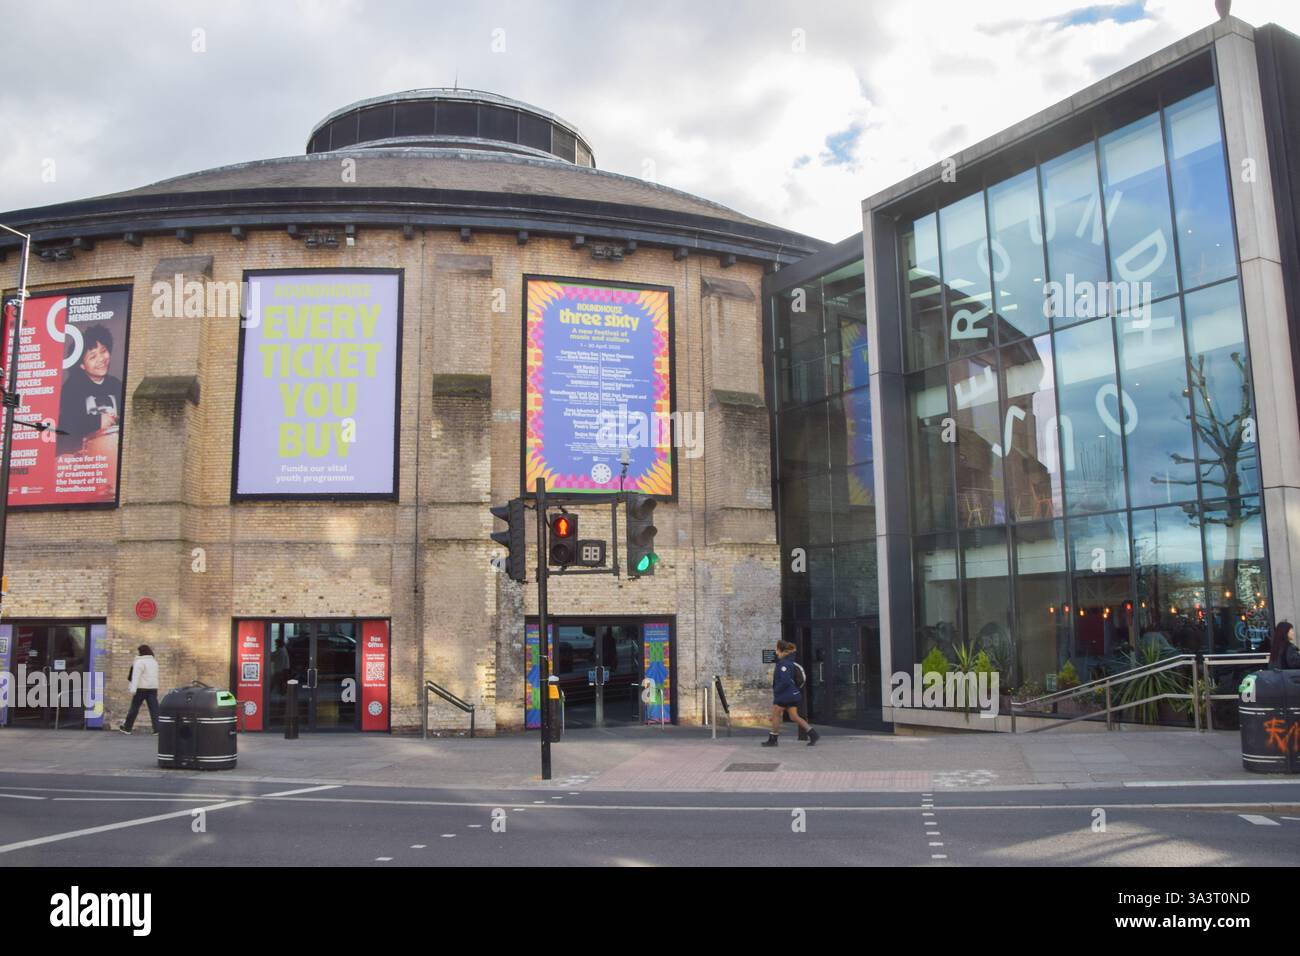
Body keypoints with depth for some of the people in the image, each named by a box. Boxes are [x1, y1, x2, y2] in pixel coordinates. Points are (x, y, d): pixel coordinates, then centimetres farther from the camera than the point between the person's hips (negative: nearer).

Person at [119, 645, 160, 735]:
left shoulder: (140, 662, -8)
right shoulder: (154, 661, 16)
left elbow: (136, 676, -17)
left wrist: (133, 690, -23)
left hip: (141, 688, -5)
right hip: (153, 688, 5)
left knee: (134, 708, 8)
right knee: (154, 709, -1)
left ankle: (127, 728, 18)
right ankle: (157, 729, -10)